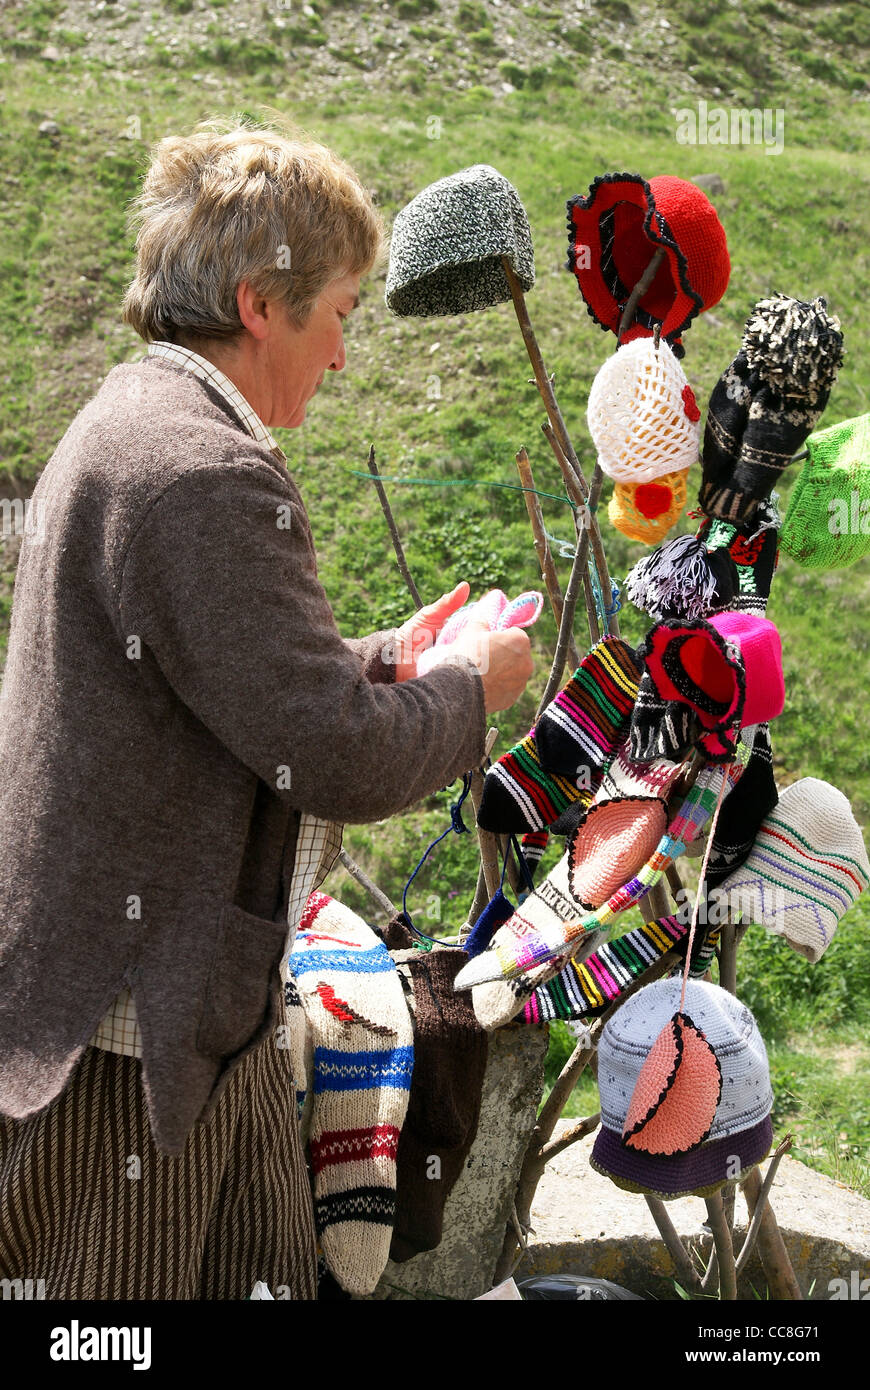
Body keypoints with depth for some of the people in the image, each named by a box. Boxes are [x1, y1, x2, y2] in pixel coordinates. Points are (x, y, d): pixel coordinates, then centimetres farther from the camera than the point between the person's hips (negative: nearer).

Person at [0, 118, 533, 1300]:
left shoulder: (131, 426, 12)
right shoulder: (203, 473, -23)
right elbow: (341, 761, -24)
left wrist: (387, 662, 13)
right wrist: (469, 687, -6)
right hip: (128, 1034, -10)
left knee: (269, 1275, 19)